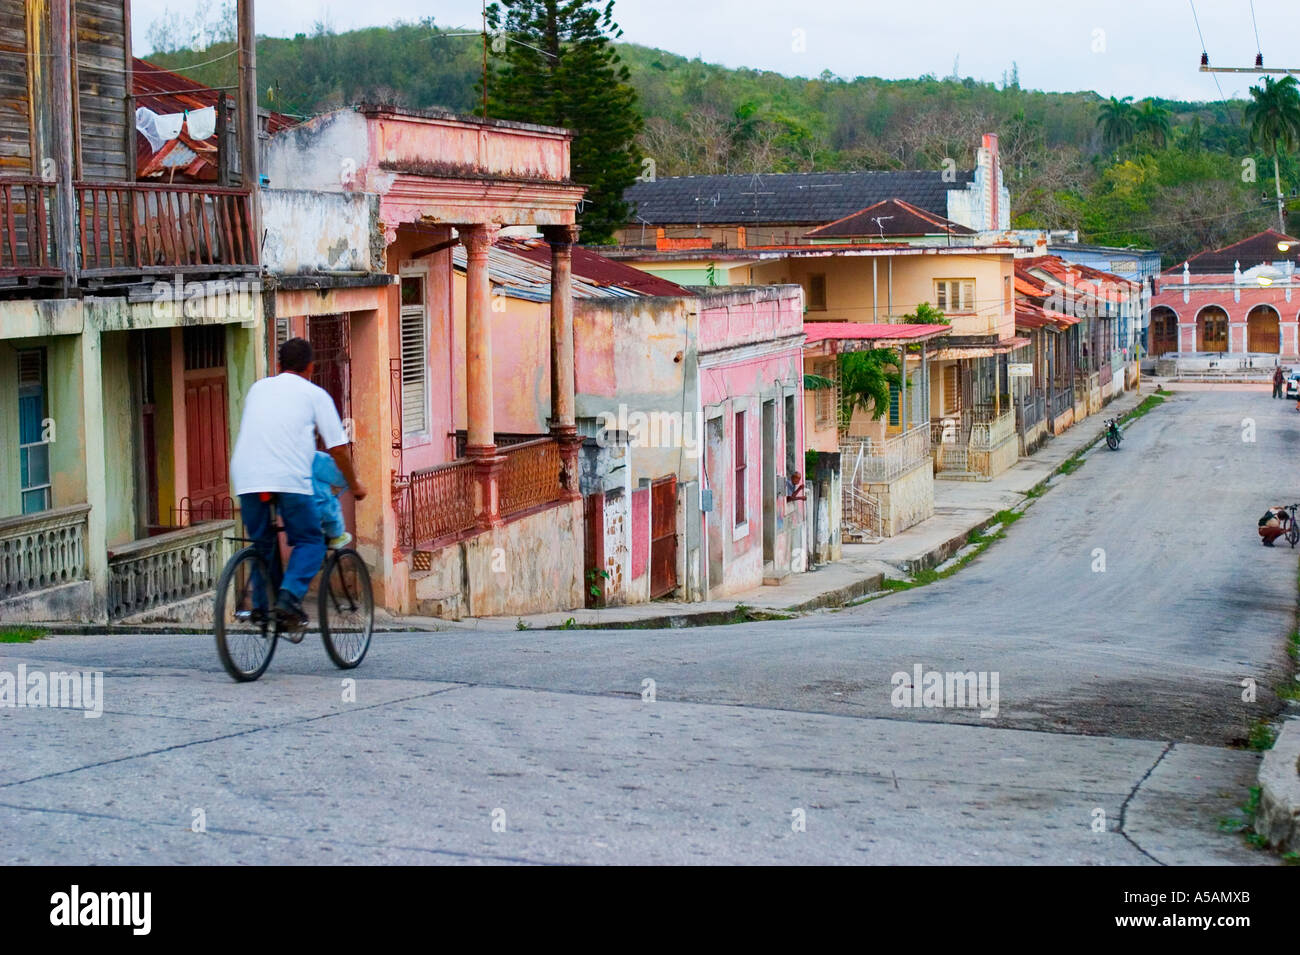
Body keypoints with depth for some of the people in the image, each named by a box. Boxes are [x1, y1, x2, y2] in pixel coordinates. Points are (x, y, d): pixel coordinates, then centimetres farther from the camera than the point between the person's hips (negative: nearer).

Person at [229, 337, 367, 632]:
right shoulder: (315, 395, 13)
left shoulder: (258, 388, 25)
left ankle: (260, 604, 12)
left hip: (246, 475, 4)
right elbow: (337, 447, 11)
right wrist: (354, 484, 25)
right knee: (310, 543, 7)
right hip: (289, 478, -4)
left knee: (262, 543, 21)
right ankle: (289, 599, -15)